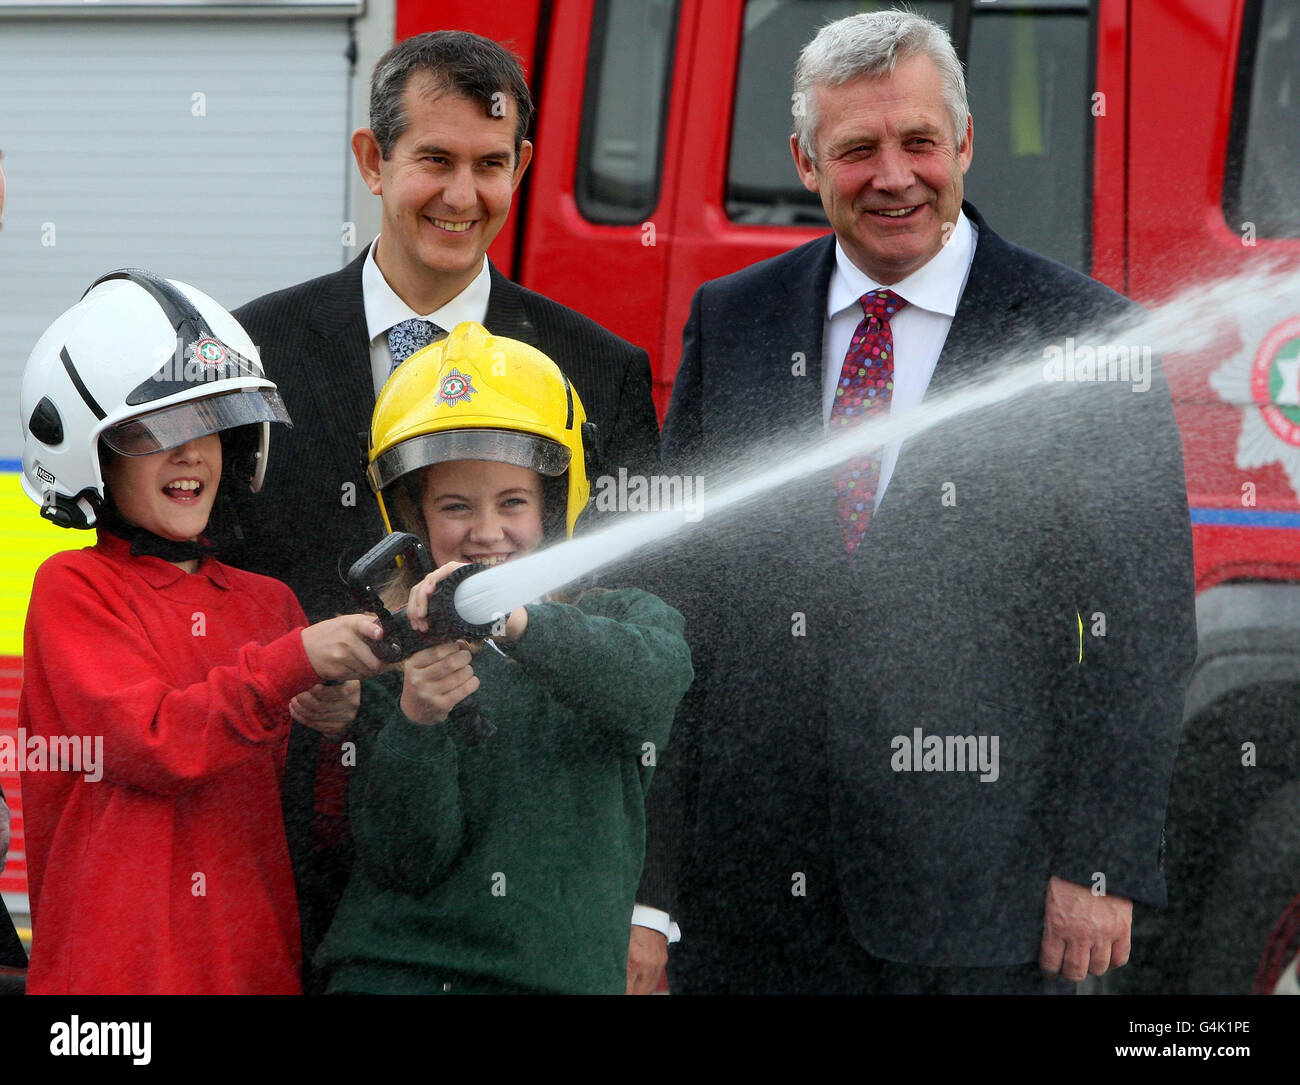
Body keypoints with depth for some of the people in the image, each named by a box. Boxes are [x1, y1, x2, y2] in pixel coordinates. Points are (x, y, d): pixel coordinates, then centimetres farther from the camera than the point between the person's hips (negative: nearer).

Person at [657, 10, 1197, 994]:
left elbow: (1141, 634, -2)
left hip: (982, 890, -3)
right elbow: (674, 588, 11)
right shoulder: (729, 323, 10)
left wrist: (1100, 867, -9)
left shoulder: (1085, 340, -1)